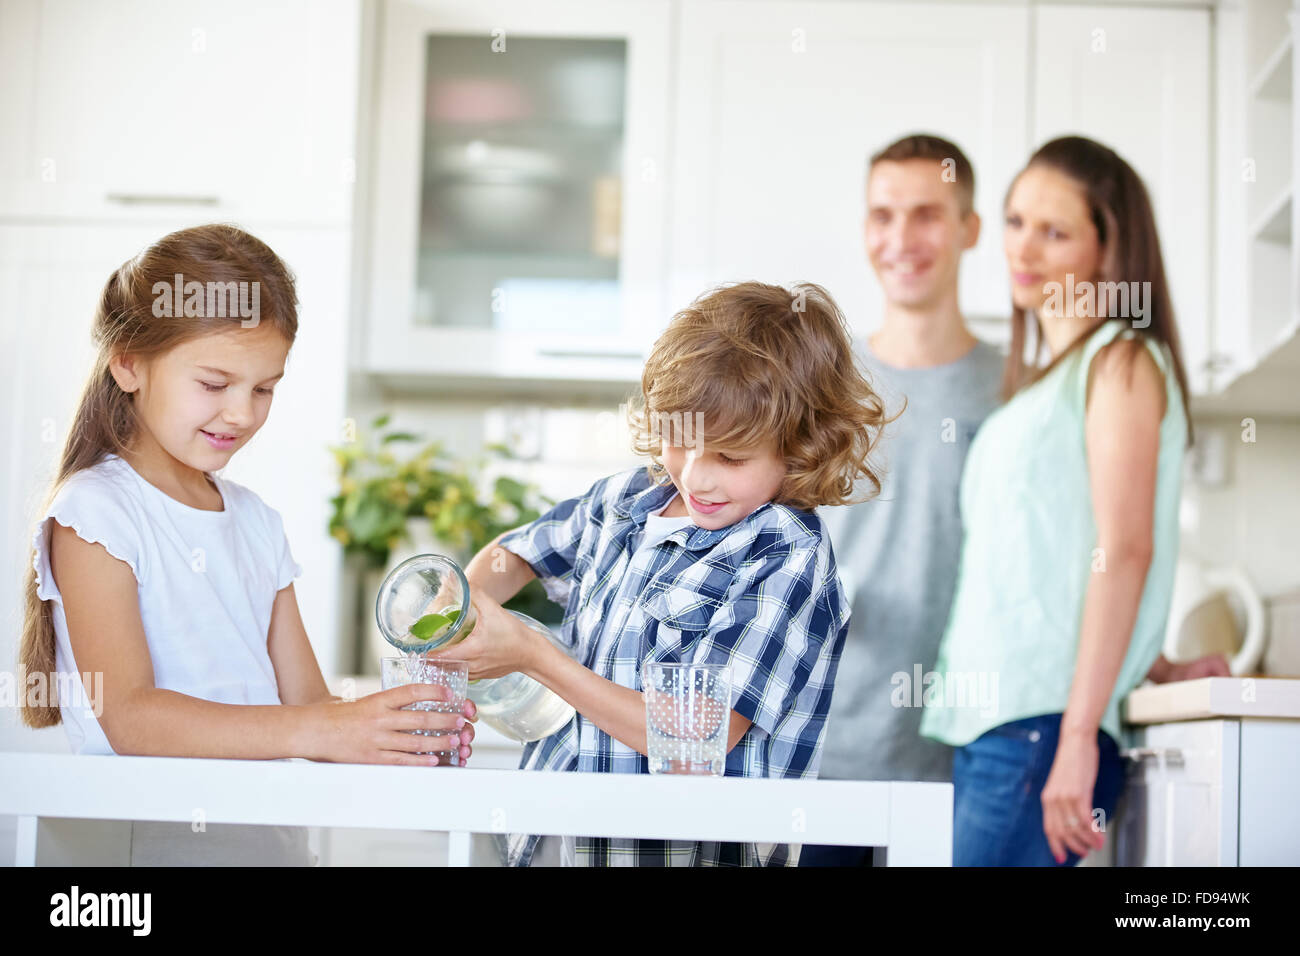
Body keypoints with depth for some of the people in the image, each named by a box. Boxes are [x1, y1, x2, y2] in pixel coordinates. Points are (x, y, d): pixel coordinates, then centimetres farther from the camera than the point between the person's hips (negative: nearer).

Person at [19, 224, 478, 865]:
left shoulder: (257, 522, 17)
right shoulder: (94, 513, -2)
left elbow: (305, 700, 12)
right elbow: (129, 716, -14)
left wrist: (398, 733, -8)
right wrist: (316, 731, -23)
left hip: (268, 831, 4)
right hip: (150, 838, -4)